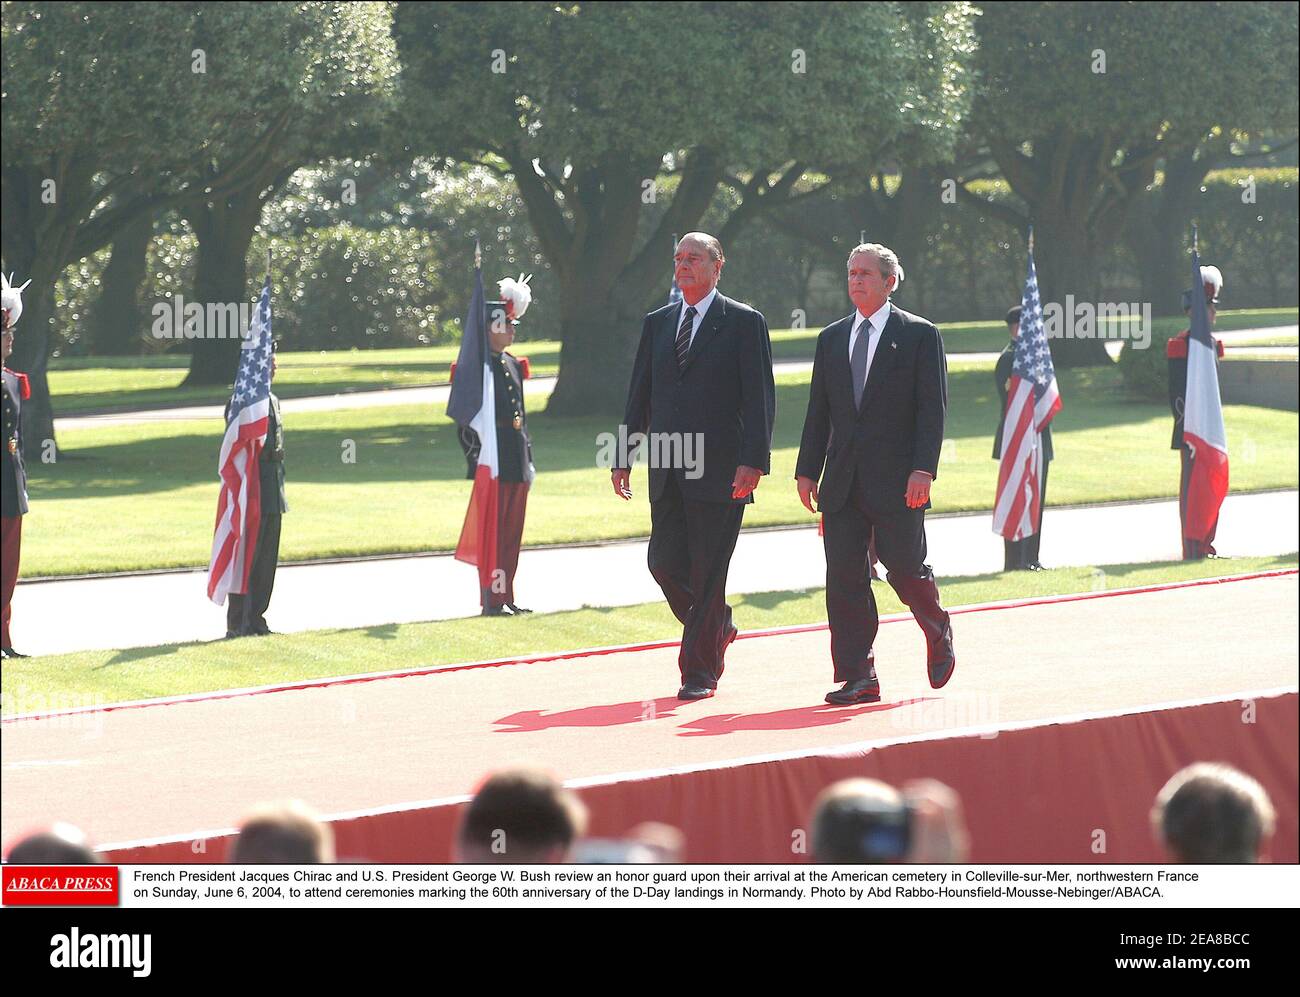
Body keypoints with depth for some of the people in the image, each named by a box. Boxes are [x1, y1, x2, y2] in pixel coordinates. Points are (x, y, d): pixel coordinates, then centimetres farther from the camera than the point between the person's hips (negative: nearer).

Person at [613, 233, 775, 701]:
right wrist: (624, 458, 11)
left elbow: (759, 399, -6)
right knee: (664, 562, 2)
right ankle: (717, 628, 27)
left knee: (708, 570, -4)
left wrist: (752, 462, -15)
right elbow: (640, 395, 17)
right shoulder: (657, 324, 15)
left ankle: (700, 672, 2)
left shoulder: (744, 323, -1)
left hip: (720, 468, -5)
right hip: (667, 470, 5)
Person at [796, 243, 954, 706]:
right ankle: (858, 678, 0)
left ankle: (938, 633, 30)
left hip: (896, 481, -4)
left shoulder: (919, 335, 0)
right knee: (844, 578, -2)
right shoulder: (832, 338, 15)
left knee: (905, 568, -1)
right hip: (843, 481, 4)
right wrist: (807, 471, 8)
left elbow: (932, 407, -5)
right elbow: (819, 410, 15)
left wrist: (923, 469, -15)